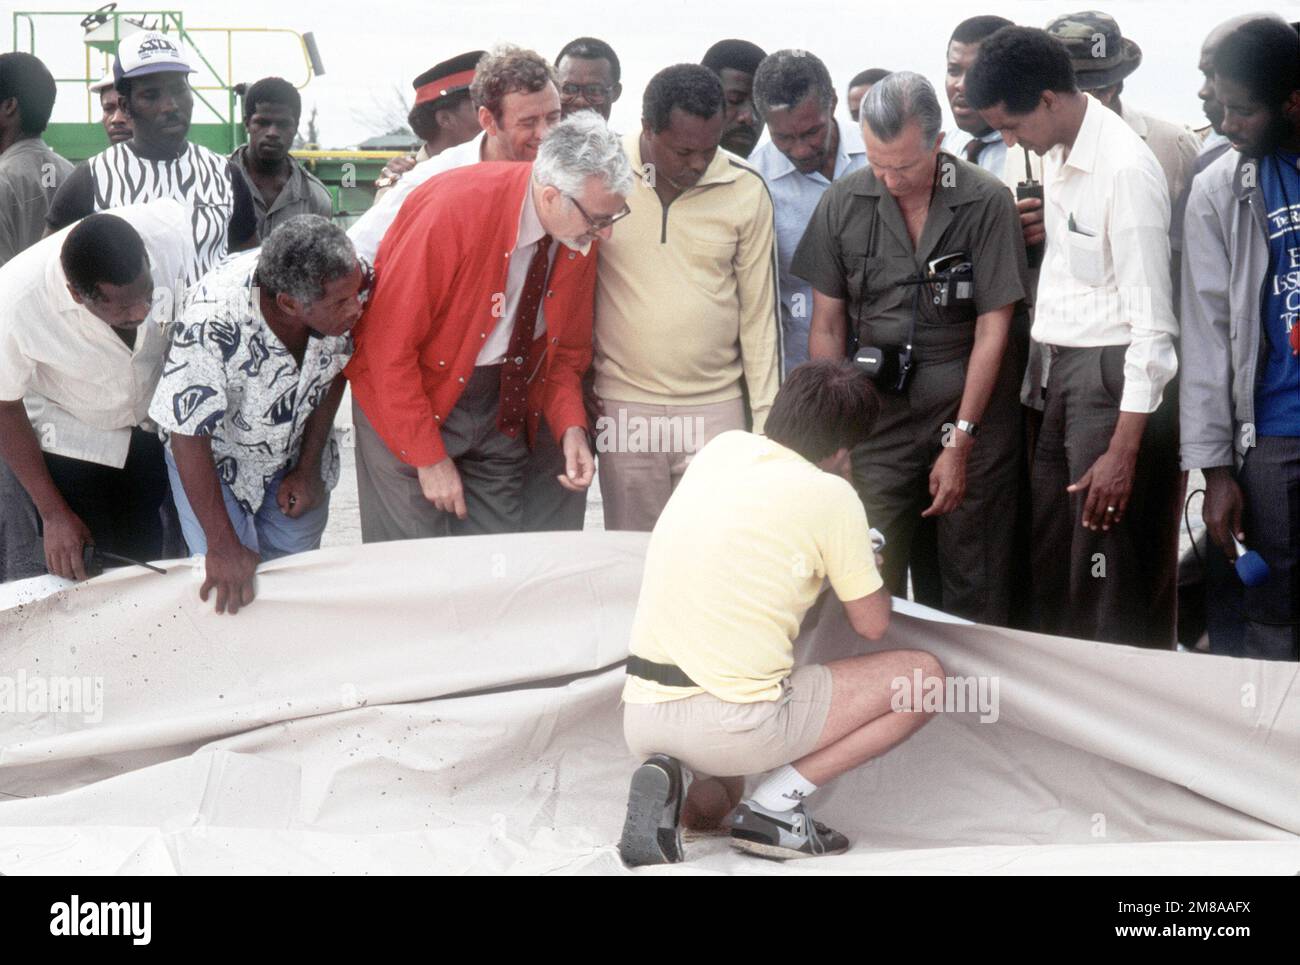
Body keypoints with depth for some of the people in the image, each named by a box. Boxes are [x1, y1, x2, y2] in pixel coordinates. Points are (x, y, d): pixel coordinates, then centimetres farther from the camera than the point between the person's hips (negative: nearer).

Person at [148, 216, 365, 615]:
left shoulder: (342, 283, -28)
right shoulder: (212, 323, -41)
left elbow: (335, 371, -6)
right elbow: (189, 436, -28)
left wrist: (309, 468, -3)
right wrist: (222, 547, -23)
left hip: (298, 446, 4)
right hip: (217, 460, -4)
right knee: (226, 586, -4)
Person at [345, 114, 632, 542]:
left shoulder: (581, 239, -6)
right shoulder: (454, 209, -25)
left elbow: (568, 349, 10)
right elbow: (389, 346, -21)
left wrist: (571, 427, -9)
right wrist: (429, 458, -19)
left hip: (502, 416, 5)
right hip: (408, 409, -5)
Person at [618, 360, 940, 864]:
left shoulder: (720, 448, 8)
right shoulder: (830, 495, -8)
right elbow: (872, 625, 4)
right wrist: (865, 566, 24)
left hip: (640, 716, 6)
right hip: (732, 724, -6)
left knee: (711, 806, 39)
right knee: (922, 676, 8)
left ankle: (675, 783, 2)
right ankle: (775, 804, -1)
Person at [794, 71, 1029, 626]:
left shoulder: (986, 201, -7)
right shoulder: (843, 203, 0)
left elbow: (993, 328, -5)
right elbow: (827, 324, 6)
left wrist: (960, 441, -7)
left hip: (972, 400, -1)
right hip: (877, 406, 2)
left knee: (976, 589, 2)